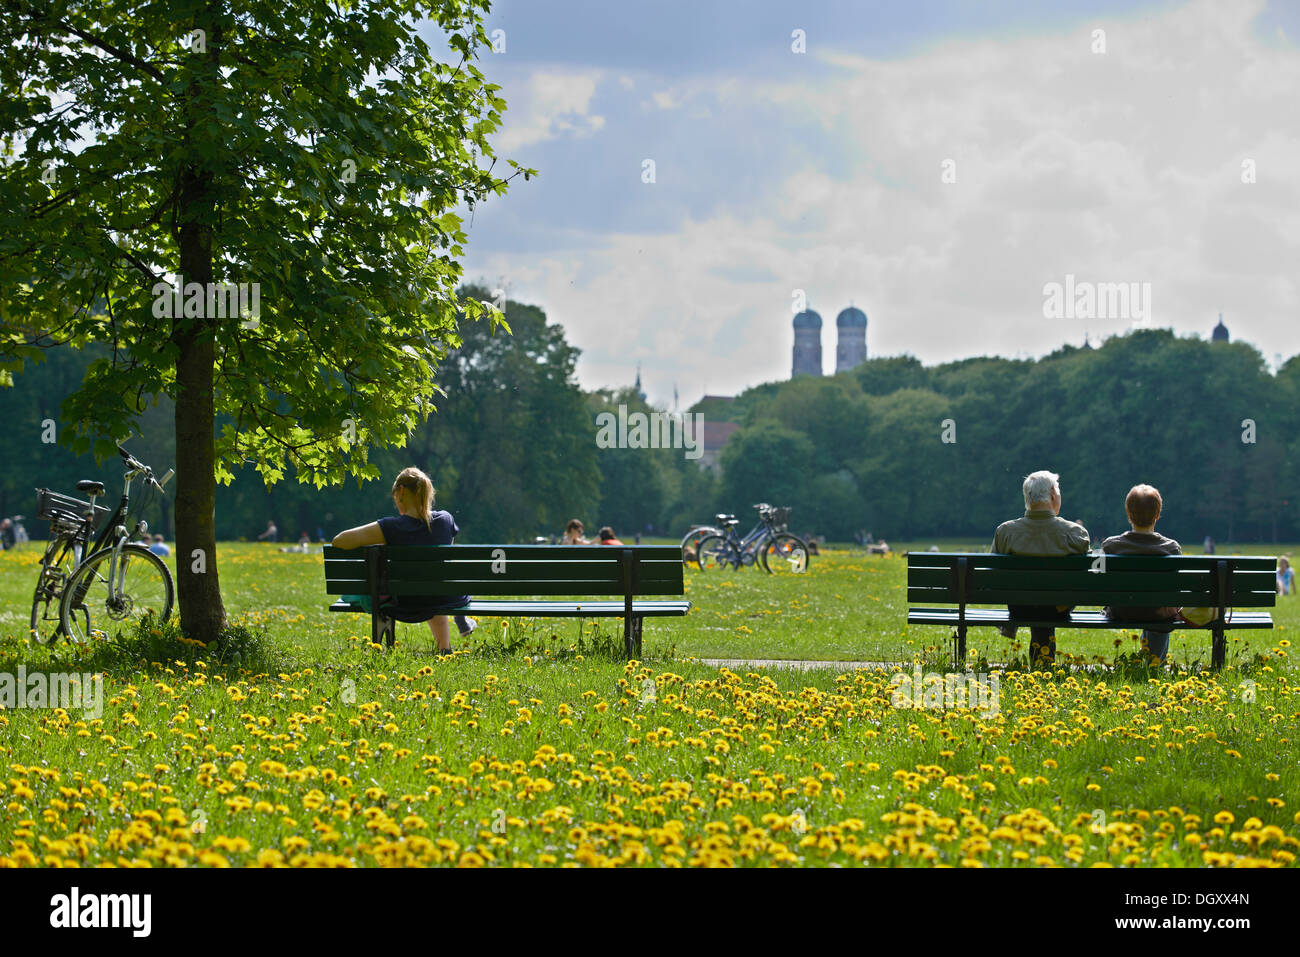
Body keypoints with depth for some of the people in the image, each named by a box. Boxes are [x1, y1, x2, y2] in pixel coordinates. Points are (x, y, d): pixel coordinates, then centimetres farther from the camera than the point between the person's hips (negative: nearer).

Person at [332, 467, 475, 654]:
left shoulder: (392, 527, -22)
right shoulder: (445, 520, -11)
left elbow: (339, 541, -22)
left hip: (409, 609, -2)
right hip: (452, 601, 2)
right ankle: (462, 621, 45)